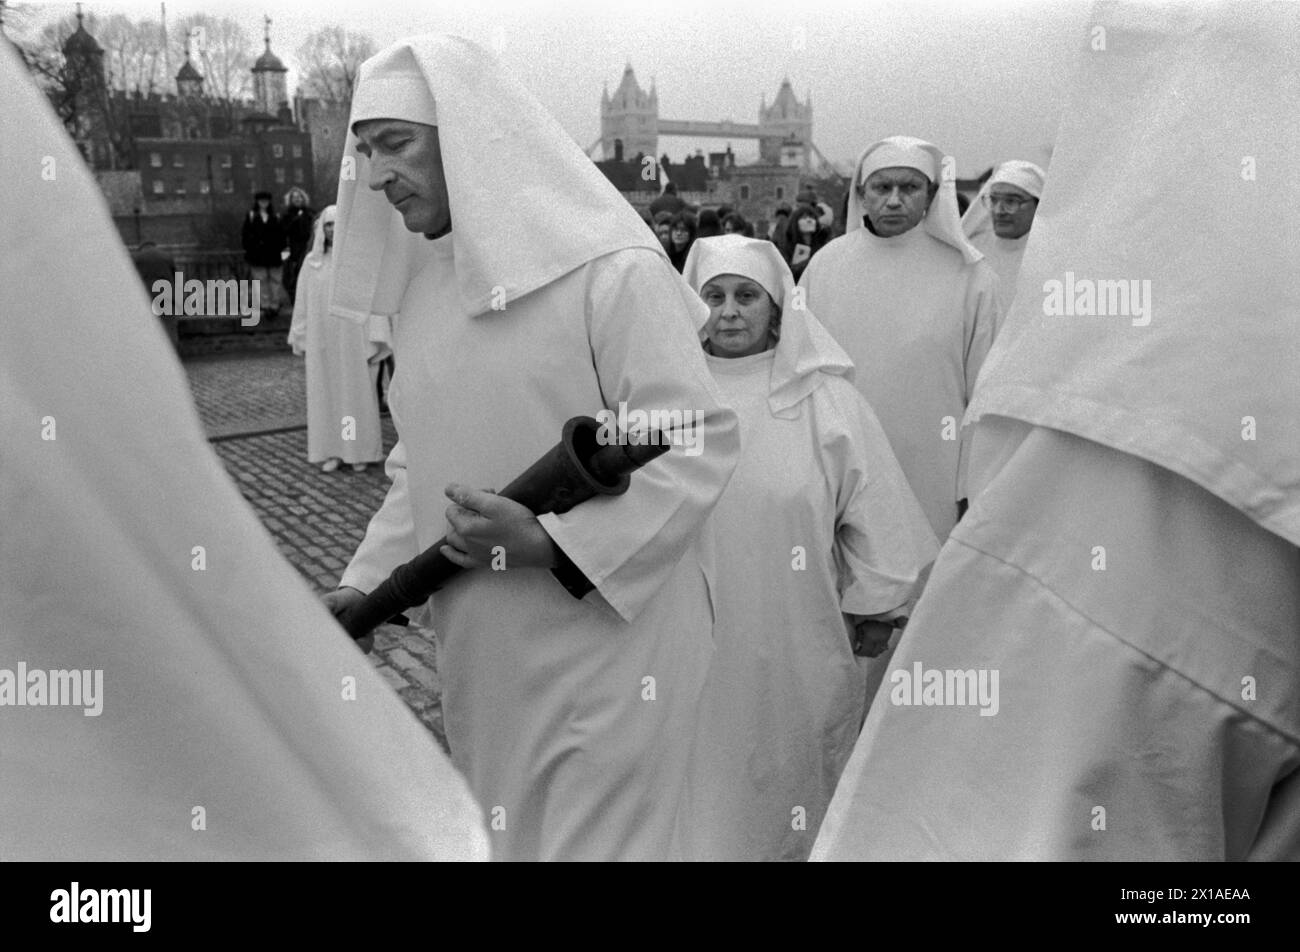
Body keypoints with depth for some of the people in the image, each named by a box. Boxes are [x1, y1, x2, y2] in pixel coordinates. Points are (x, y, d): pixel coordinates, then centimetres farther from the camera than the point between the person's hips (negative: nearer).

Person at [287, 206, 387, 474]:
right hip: (322, 343, 3)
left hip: (354, 340, -3)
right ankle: (331, 451, 12)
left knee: (358, 391, 3)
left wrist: (375, 340, -12)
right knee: (325, 392, 5)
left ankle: (360, 450, 10)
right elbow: (303, 303, 10)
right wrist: (301, 338, 8)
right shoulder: (312, 262, 7)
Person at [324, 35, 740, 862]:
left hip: (606, 650, -7)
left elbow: (700, 445, -18)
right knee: (499, 836, 20)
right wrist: (367, 583, 6)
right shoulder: (419, 285, 8)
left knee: (593, 841, 4)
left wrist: (553, 543, -26)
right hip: (482, 659, 7)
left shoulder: (612, 272, -15)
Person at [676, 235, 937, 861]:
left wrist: (874, 609, 4)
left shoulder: (824, 399, 0)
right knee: (701, 789, 8)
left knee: (786, 794, 10)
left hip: (794, 655, 0)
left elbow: (875, 515, 3)